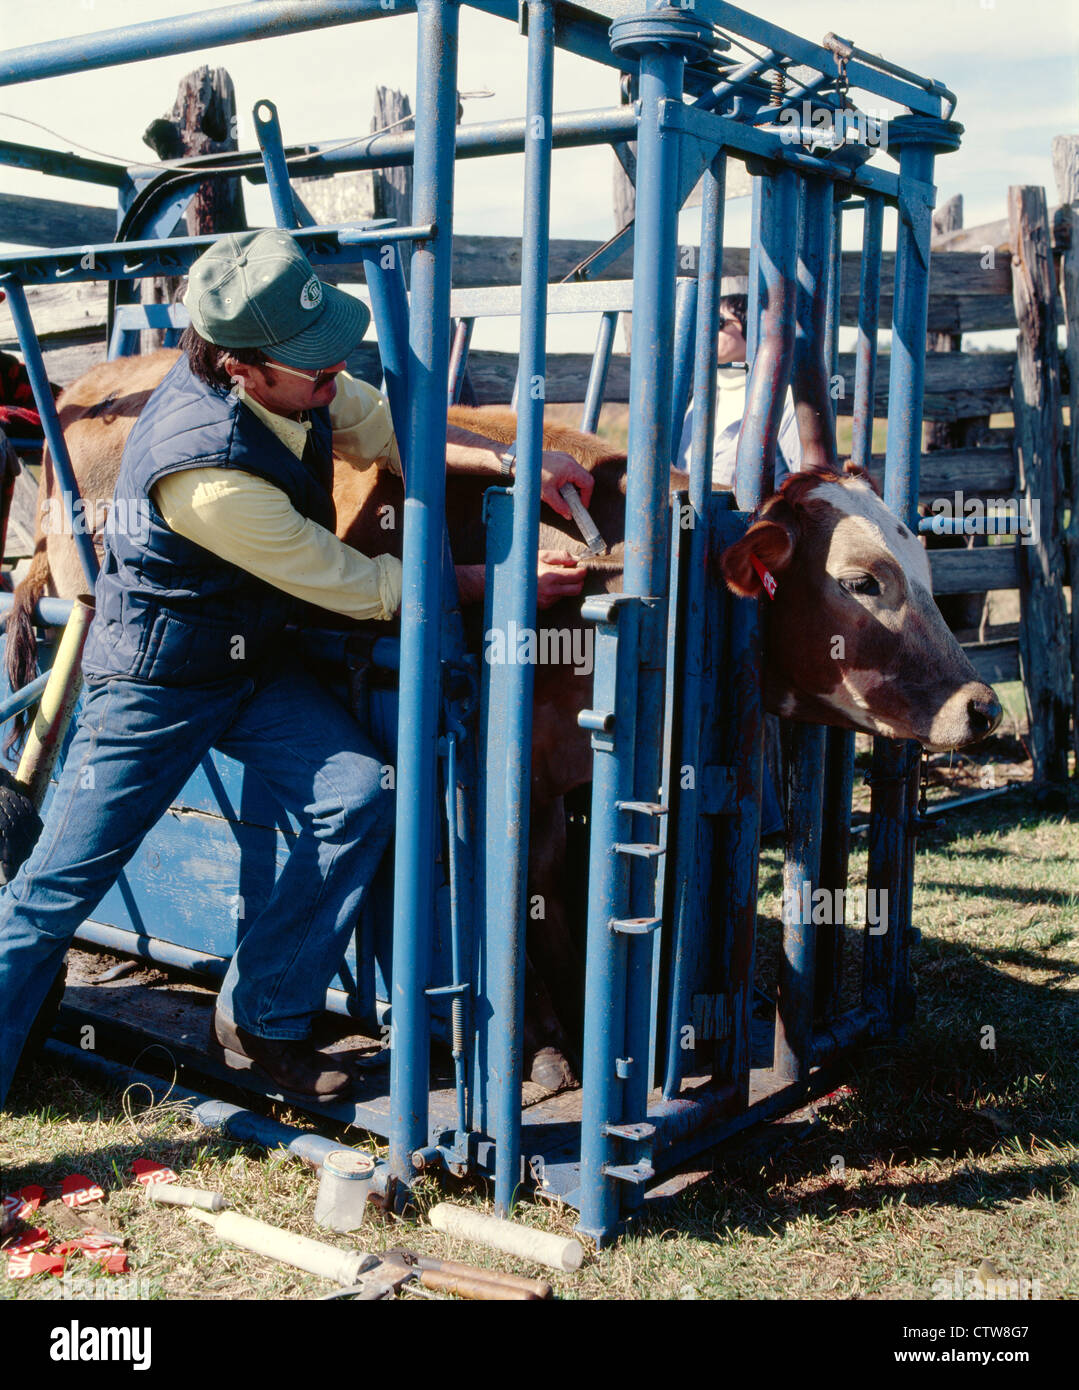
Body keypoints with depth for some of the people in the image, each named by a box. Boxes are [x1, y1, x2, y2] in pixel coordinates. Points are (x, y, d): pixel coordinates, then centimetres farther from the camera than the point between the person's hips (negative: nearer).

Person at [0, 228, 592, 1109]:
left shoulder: (299, 383, -11)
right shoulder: (208, 469, -33)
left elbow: (396, 433, 7)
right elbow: (359, 588, -24)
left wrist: (513, 462, -10)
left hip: (256, 660, 7)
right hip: (157, 678, -7)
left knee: (358, 799, -10)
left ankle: (259, 1021, 6)